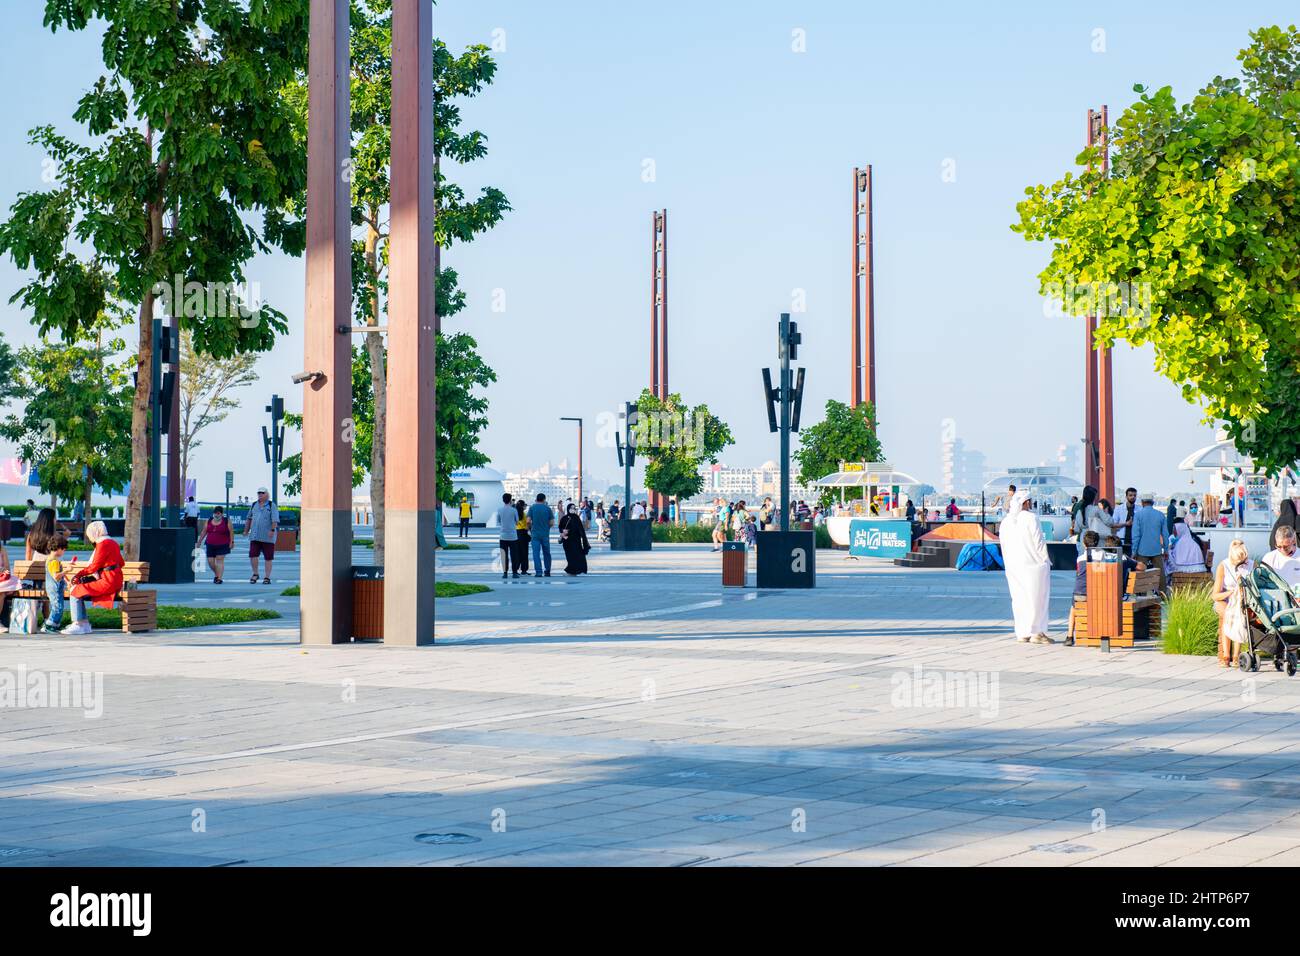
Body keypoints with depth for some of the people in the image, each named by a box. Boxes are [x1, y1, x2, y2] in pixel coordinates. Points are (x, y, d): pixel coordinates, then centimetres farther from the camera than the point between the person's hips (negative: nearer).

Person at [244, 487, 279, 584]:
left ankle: (267, 577, 8)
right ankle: (255, 574, 12)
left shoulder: (271, 505, -1)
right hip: (255, 535, 3)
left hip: (267, 537, -3)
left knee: (268, 558, 1)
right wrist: (246, 530, 18)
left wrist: (272, 530, -22)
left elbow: (275, 519, -10)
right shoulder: (254, 505, 13)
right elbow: (249, 519, 21)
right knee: (253, 555, -6)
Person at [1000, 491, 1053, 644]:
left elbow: (1003, 546, 11)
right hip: (1033, 563, -6)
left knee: (1019, 599, 9)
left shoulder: (1005, 522, 7)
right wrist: (1046, 561, -4)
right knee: (1036, 597, 1)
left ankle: (1022, 633, 10)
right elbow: (1038, 542, -12)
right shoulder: (1031, 518, -10)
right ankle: (1037, 632, 0)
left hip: (1013, 566, 6)